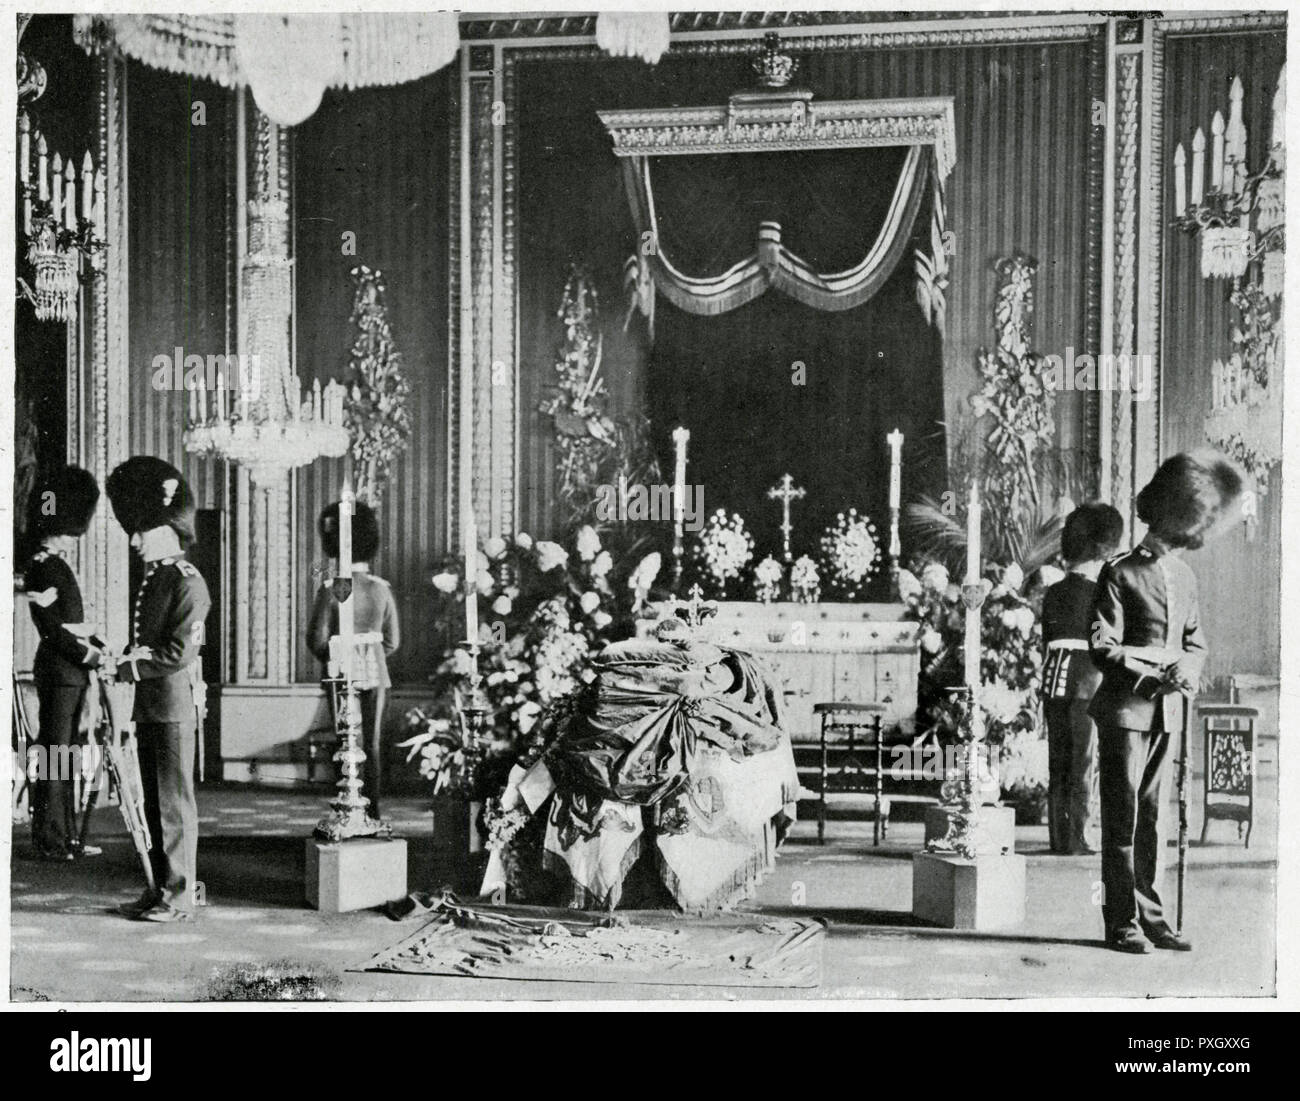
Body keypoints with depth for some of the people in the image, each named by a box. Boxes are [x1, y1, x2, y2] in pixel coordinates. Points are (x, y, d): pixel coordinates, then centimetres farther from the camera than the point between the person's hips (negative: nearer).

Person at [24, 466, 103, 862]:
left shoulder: (58, 567, 18)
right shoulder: (43, 568, -13)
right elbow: (51, 628, -19)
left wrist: (97, 648, 10)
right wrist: (88, 655, -16)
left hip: (70, 670, 10)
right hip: (58, 669, -10)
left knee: (64, 752, 13)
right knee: (54, 751, -6)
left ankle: (66, 836, 19)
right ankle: (50, 840, -3)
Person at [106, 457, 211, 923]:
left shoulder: (188, 583, -13)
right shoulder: (151, 578, 15)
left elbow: (180, 652, -18)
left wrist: (133, 666, -10)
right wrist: (131, 662, 2)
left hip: (176, 704, -9)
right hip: (148, 704, 9)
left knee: (175, 801, -4)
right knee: (154, 802, 13)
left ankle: (180, 897, 2)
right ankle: (161, 890, 21)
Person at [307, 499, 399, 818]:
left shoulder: (330, 590, -13)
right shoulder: (382, 588, -2)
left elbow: (317, 640, -11)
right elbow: (393, 640, 3)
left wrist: (334, 658, 9)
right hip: (376, 672, 3)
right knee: (373, 743, 10)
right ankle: (373, 813, 15)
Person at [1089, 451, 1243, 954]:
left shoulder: (1184, 576, 14)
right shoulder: (1119, 573, -6)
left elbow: (1195, 643, 17)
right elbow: (1102, 647, -10)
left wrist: (1187, 672, -4)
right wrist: (1151, 677, -20)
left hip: (1167, 711, 6)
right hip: (1125, 709, -6)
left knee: (1150, 815, 11)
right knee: (1122, 816, -2)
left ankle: (1150, 916, 17)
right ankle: (1122, 922, 2)